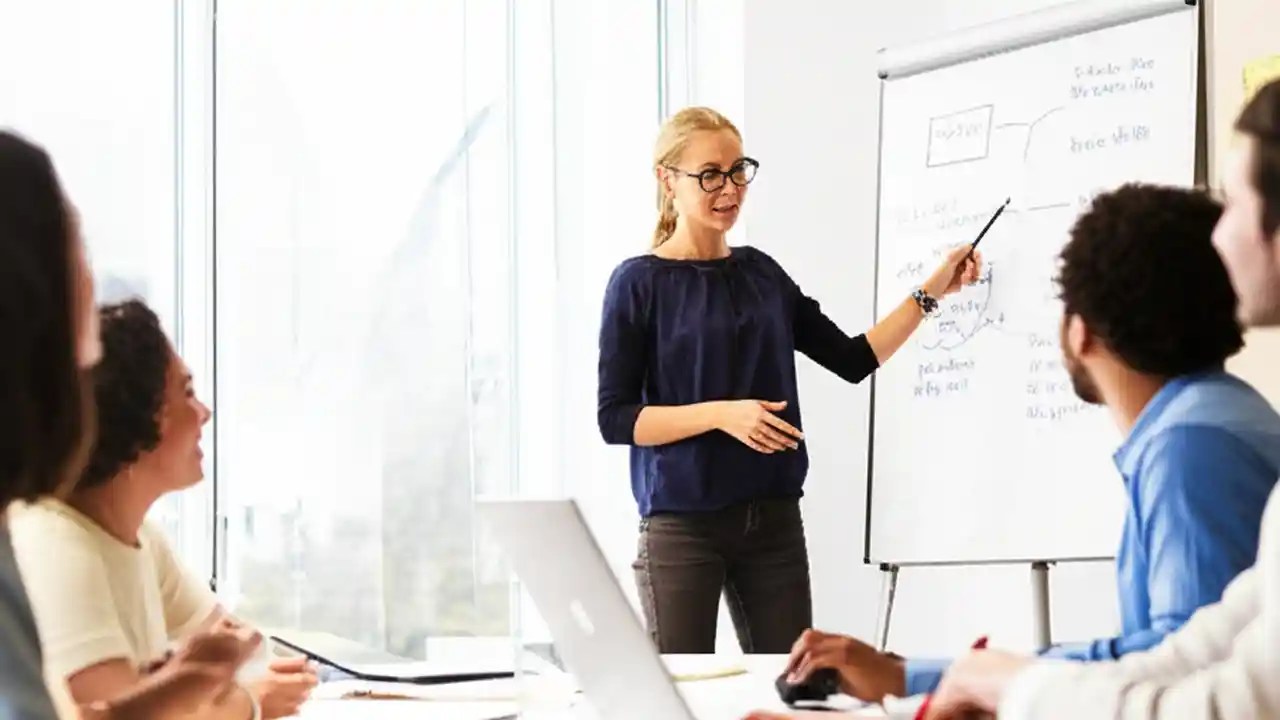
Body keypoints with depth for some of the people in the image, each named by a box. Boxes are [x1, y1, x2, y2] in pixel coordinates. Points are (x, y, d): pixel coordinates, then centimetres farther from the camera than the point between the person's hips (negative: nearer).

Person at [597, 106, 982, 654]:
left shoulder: (761, 274, 11)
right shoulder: (640, 283, -3)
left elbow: (853, 358, 16)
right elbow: (615, 417, -8)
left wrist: (931, 292, 8)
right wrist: (721, 413, -18)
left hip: (773, 520, 5)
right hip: (683, 523, -5)